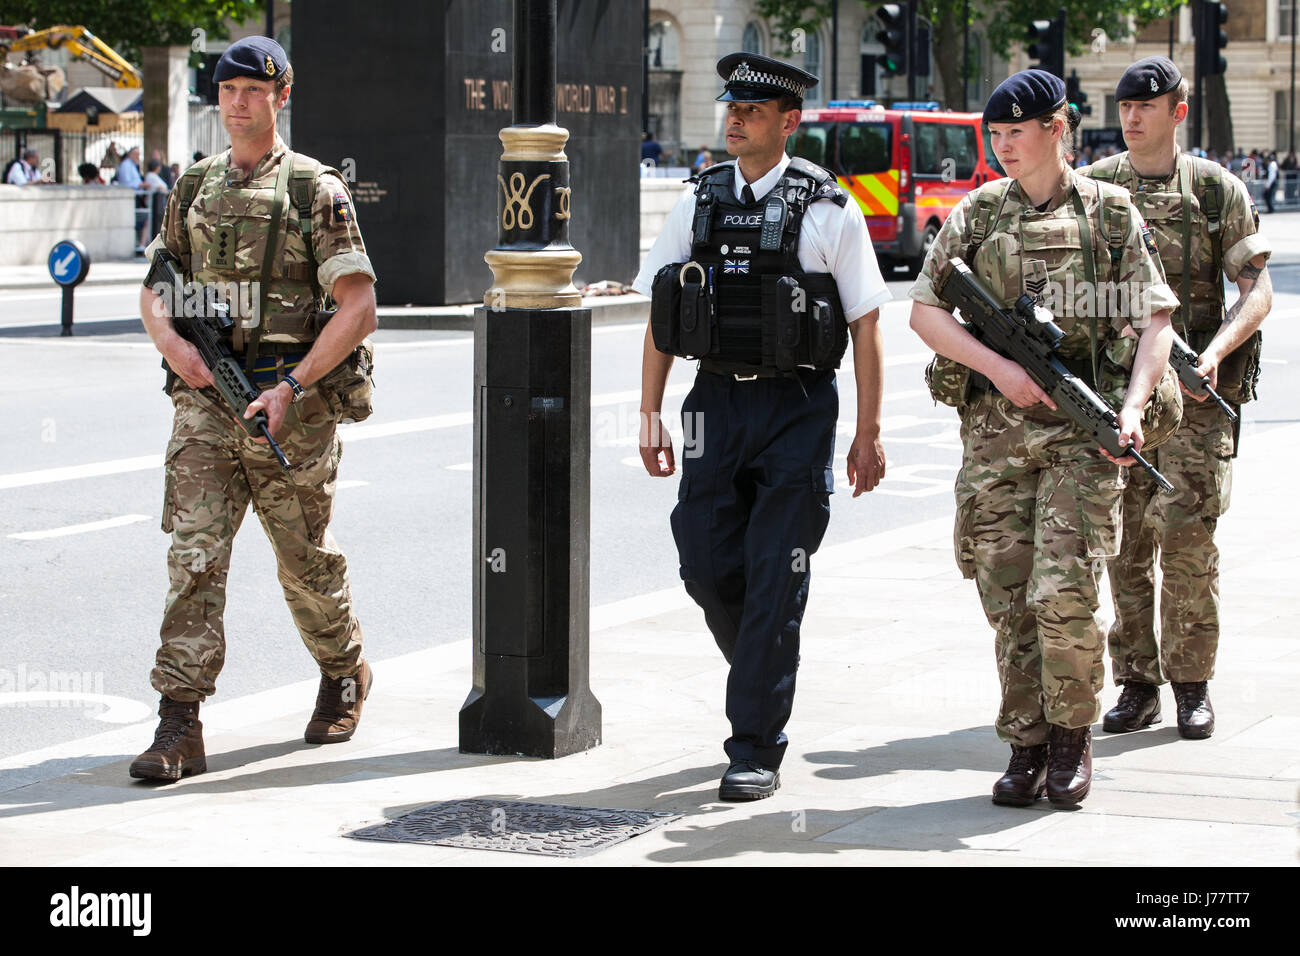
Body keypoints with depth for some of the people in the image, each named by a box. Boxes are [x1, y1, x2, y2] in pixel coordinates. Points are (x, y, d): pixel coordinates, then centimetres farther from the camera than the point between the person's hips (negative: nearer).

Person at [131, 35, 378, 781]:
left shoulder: (316, 191, -3)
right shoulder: (195, 189, 12)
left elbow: (359, 308, -9)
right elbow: (155, 284, 18)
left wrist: (292, 386, -18)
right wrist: (169, 338, -5)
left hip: (291, 406, -3)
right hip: (206, 396, 3)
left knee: (306, 559, 10)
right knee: (194, 554, -8)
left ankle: (345, 675, 37)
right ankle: (180, 726, -12)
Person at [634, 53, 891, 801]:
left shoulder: (829, 212, -4)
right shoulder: (699, 204, 6)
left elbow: (866, 326, -1)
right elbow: (661, 319, 10)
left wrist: (870, 431, -3)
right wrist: (651, 416, 5)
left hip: (798, 410, -4)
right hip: (717, 403, 4)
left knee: (774, 581, -4)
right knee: (708, 565, 3)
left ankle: (757, 752, 2)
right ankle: (767, 675, 31)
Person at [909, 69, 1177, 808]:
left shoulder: (1112, 213, 4)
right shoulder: (977, 214, 9)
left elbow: (1155, 320, 2)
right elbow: (925, 310, 5)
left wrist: (1132, 407, -13)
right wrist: (1001, 368, -8)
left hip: (1083, 428, -2)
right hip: (997, 428, 2)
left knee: (1064, 593, -12)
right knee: (1009, 600, 3)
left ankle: (1073, 734, 8)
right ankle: (1026, 747, 14)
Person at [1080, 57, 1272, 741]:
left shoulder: (1217, 190, 3)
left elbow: (1258, 289, 1)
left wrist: (1214, 353, -15)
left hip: (1192, 388, -2)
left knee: (1187, 536, -7)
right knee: (1125, 542, 2)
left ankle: (1192, 684, 4)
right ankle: (1136, 685, 11)